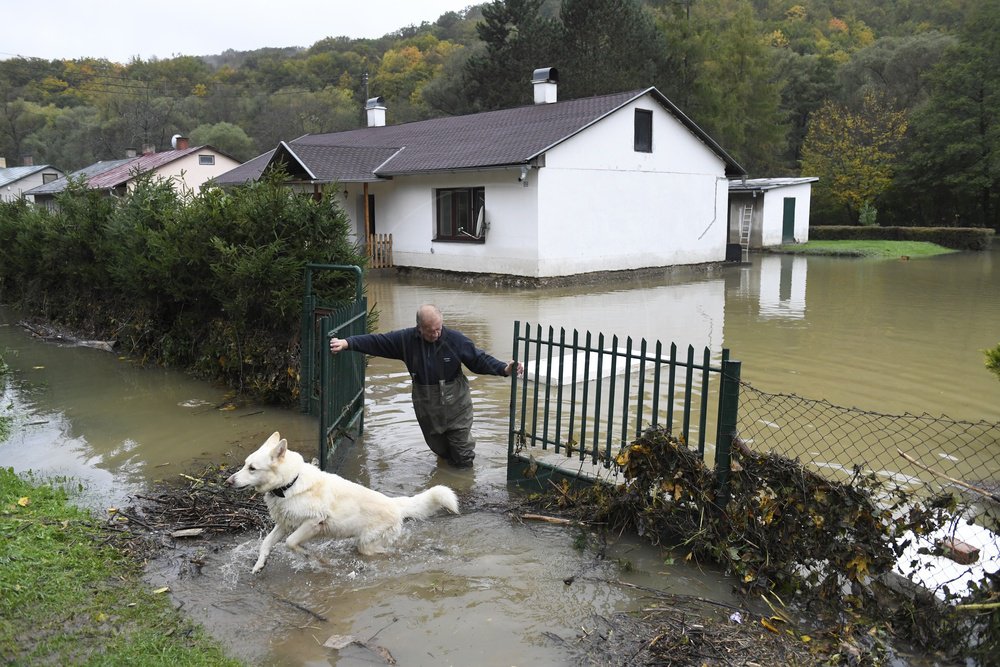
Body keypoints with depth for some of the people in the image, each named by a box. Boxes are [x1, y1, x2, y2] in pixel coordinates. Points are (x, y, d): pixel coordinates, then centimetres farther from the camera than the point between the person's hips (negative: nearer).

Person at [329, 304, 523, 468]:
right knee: (439, 448, 18)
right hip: (426, 408, 2)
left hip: (456, 405, -2)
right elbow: (375, 341, -5)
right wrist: (347, 342, -14)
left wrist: (504, 369, -22)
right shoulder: (406, 339, -8)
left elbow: (480, 359, -9)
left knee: (463, 457, 5)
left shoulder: (455, 339, -13)